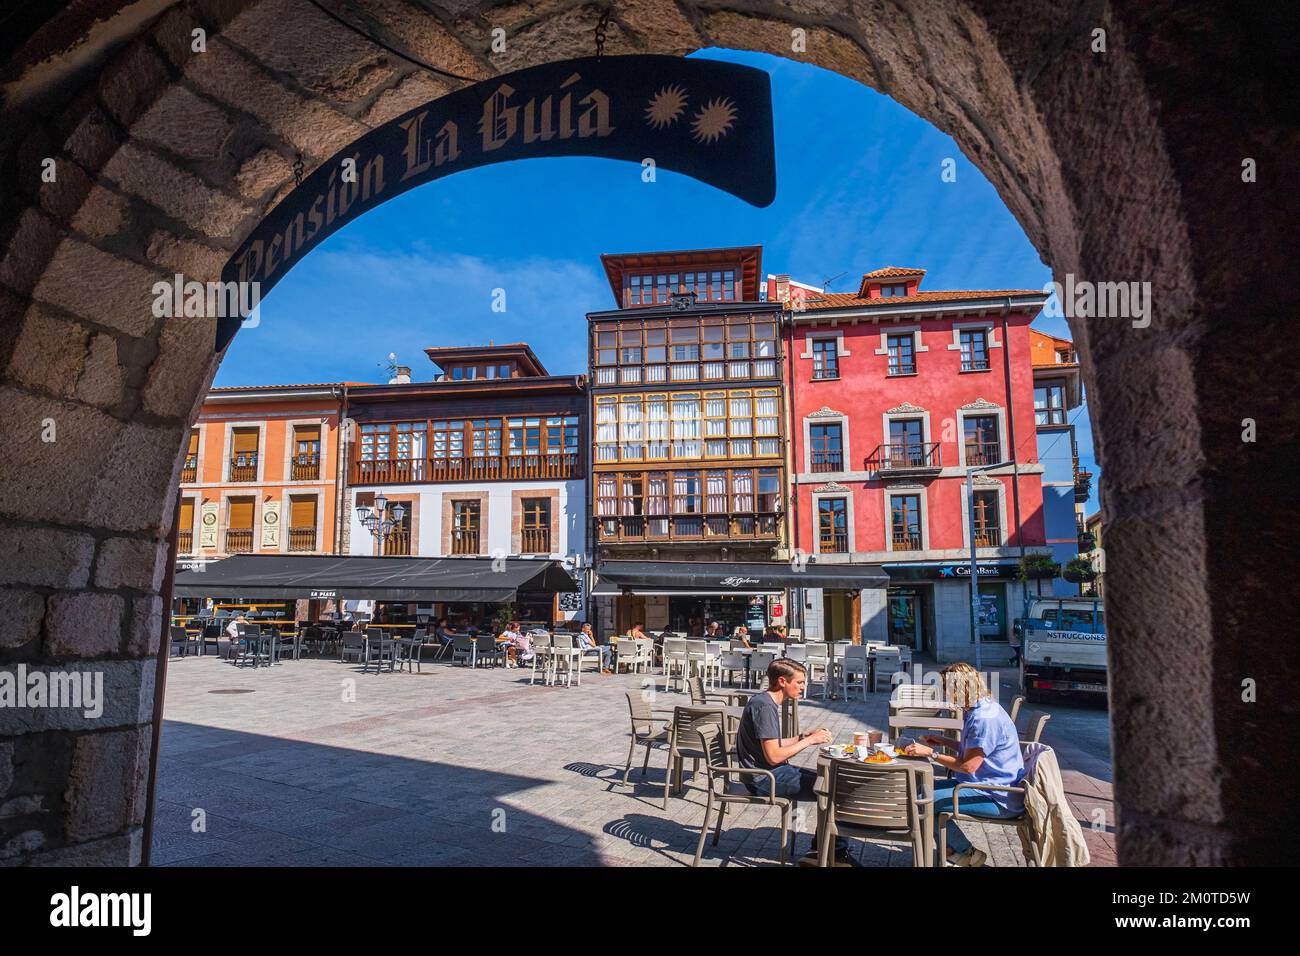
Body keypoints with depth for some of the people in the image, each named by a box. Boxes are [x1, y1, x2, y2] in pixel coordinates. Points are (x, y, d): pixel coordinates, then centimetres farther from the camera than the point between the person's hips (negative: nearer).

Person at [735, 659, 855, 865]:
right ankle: (835, 852, 4)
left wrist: (805, 736, 7)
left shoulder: (767, 702, 12)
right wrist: (810, 740, -14)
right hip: (764, 778, -10)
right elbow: (773, 756, -23)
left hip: (771, 772, 10)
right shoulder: (764, 706, -20)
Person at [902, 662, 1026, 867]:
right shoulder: (978, 710, 8)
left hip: (999, 799, -11)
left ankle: (967, 854, 4)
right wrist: (944, 741, 16)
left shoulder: (985, 718, -24)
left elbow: (969, 765, -23)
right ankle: (950, 852, 13)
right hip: (990, 786, 11)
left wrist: (931, 753, -16)